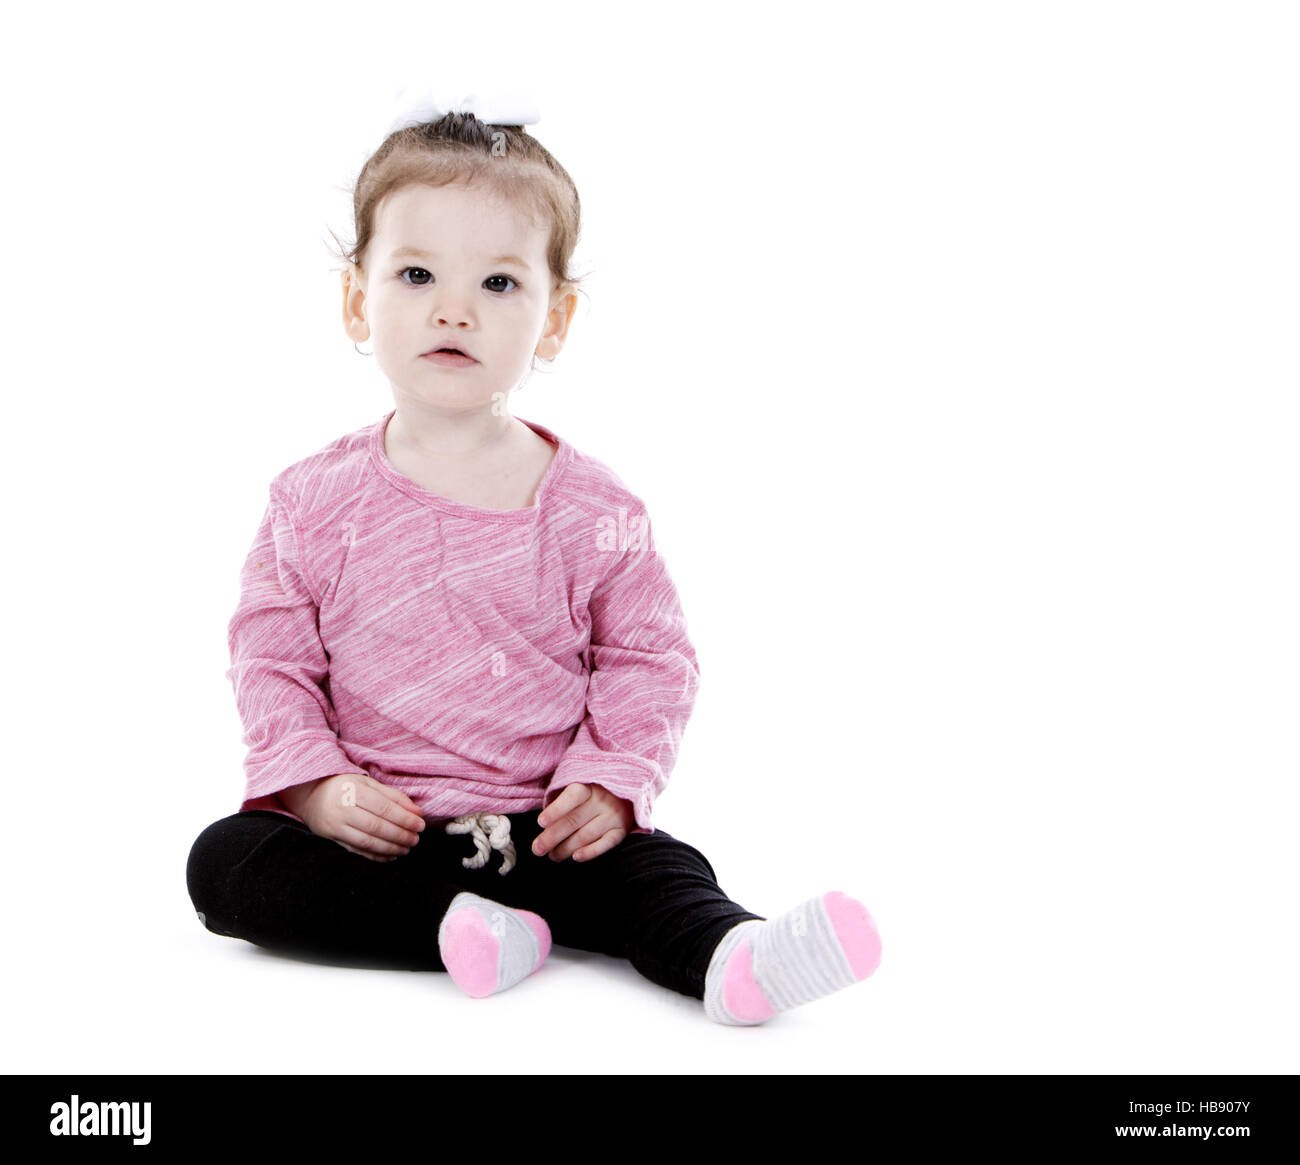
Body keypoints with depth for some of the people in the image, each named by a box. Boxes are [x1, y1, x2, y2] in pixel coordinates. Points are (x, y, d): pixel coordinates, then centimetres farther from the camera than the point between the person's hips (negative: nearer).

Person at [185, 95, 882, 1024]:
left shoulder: (596, 512, -3)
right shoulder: (315, 504, -2)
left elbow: (650, 661, 3)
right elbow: (271, 659, 3)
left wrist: (613, 782, -12)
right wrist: (316, 786, -11)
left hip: (545, 825, 0)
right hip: (368, 829, 1)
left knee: (667, 869, -24)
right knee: (224, 861, -22)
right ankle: (458, 928, -32)